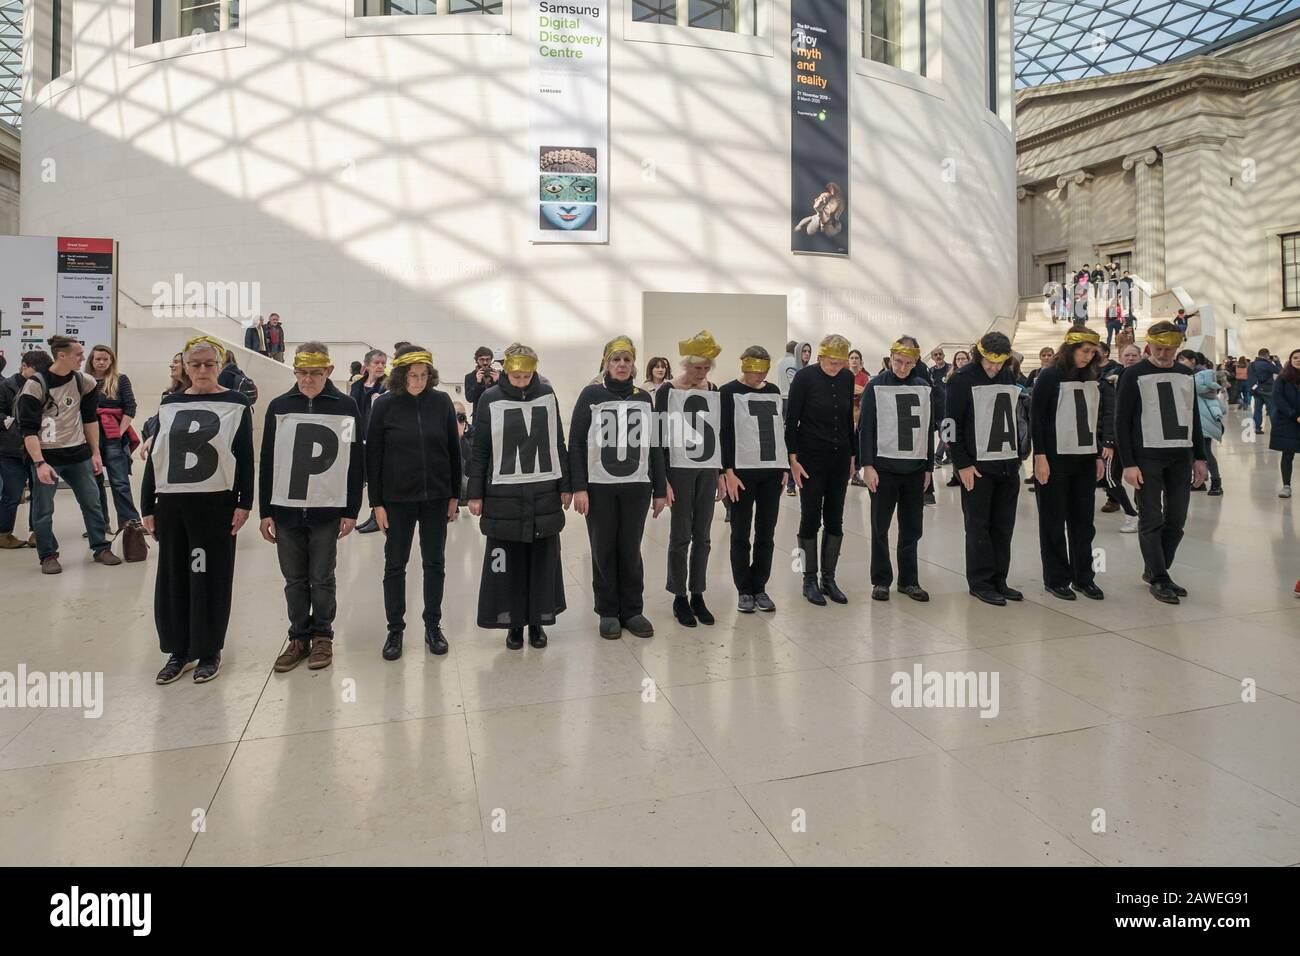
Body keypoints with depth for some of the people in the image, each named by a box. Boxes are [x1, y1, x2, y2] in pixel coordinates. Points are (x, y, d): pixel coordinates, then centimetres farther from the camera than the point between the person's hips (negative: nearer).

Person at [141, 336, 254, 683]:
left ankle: (209, 651, 17)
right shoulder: (170, 405, 10)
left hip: (215, 504, -4)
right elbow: (154, 457, 11)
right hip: (171, 504, 4)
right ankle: (179, 650, 23)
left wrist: (244, 503, -8)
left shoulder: (236, 404, 0)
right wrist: (148, 507, 8)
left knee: (210, 577, 4)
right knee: (173, 578, 9)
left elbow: (245, 457, -2)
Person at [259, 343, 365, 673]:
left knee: (322, 579, 7)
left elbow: (356, 462, 0)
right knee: (294, 580, 11)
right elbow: (267, 461, 6)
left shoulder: (345, 406, -2)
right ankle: (299, 638, 24)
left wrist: (351, 511, -3)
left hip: (327, 510, -2)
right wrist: (265, 512, 4)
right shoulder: (279, 406, 4)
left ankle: (322, 635, 22)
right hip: (286, 509, 2)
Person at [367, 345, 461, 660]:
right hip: (397, 498, -1)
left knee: (435, 563, 10)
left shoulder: (441, 402, -2)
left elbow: (454, 450, 3)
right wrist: (376, 502, -5)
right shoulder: (384, 405, -5)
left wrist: (454, 495, 3)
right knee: (395, 565, 8)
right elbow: (373, 456, -3)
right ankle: (395, 629, 22)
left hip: (436, 497, 1)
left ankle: (433, 626, 24)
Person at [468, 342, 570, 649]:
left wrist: (565, 486, 7)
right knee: (507, 562, 4)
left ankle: (538, 620, 22)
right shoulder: (490, 399, -3)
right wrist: (475, 494, -1)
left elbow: (558, 442, 8)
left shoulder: (547, 394, 3)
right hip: (504, 494, -2)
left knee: (542, 560, 8)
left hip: (545, 492, 2)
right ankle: (514, 622, 19)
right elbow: (480, 450, 0)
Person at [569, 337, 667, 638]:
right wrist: (579, 488, -11)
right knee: (603, 550, 6)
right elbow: (576, 444, -3)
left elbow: (654, 446, 9)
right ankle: (608, 612, 18)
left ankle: (632, 610, 19)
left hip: (637, 487, 2)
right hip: (599, 487, -2)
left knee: (631, 550, 7)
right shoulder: (591, 395, 0)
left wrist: (660, 489, 6)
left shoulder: (644, 398, 9)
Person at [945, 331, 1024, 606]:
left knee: (1004, 526, 9)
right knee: (979, 526, 0)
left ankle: (999, 579, 18)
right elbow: (952, 425, -9)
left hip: (1008, 465, 6)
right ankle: (980, 582, 8)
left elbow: (1014, 418, 19)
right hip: (977, 466, -6)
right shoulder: (962, 380, -7)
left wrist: (1017, 457, 14)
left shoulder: (1009, 377, 12)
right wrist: (963, 464, -13)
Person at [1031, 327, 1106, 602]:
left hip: (1085, 460, 6)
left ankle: (1084, 577, 19)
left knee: (1083, 521, 9)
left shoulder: (1092, 379, 11)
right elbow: (1036, 419, -10)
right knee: (1054, 522, 3)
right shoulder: (1050, 377, -7)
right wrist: (1040, 457, -15)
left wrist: (1098, 455, 13)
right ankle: (1056, 579, 11)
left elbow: (1095, 420, 17)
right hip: (1055, 460, -6)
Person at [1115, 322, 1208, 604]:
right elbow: (1122, 422, -7)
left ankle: (1153, 570, 21)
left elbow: (1195, 417, 17)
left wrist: (1200, 457, 12)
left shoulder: (1186, 374, 12)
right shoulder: (1134, 375, -4)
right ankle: (1159, 579, 6)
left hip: (1181, 457, 5)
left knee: (1176, 519, 7)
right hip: (1147, 458, -5)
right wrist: (1128, 464, -13)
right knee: (1151, 520, -2)